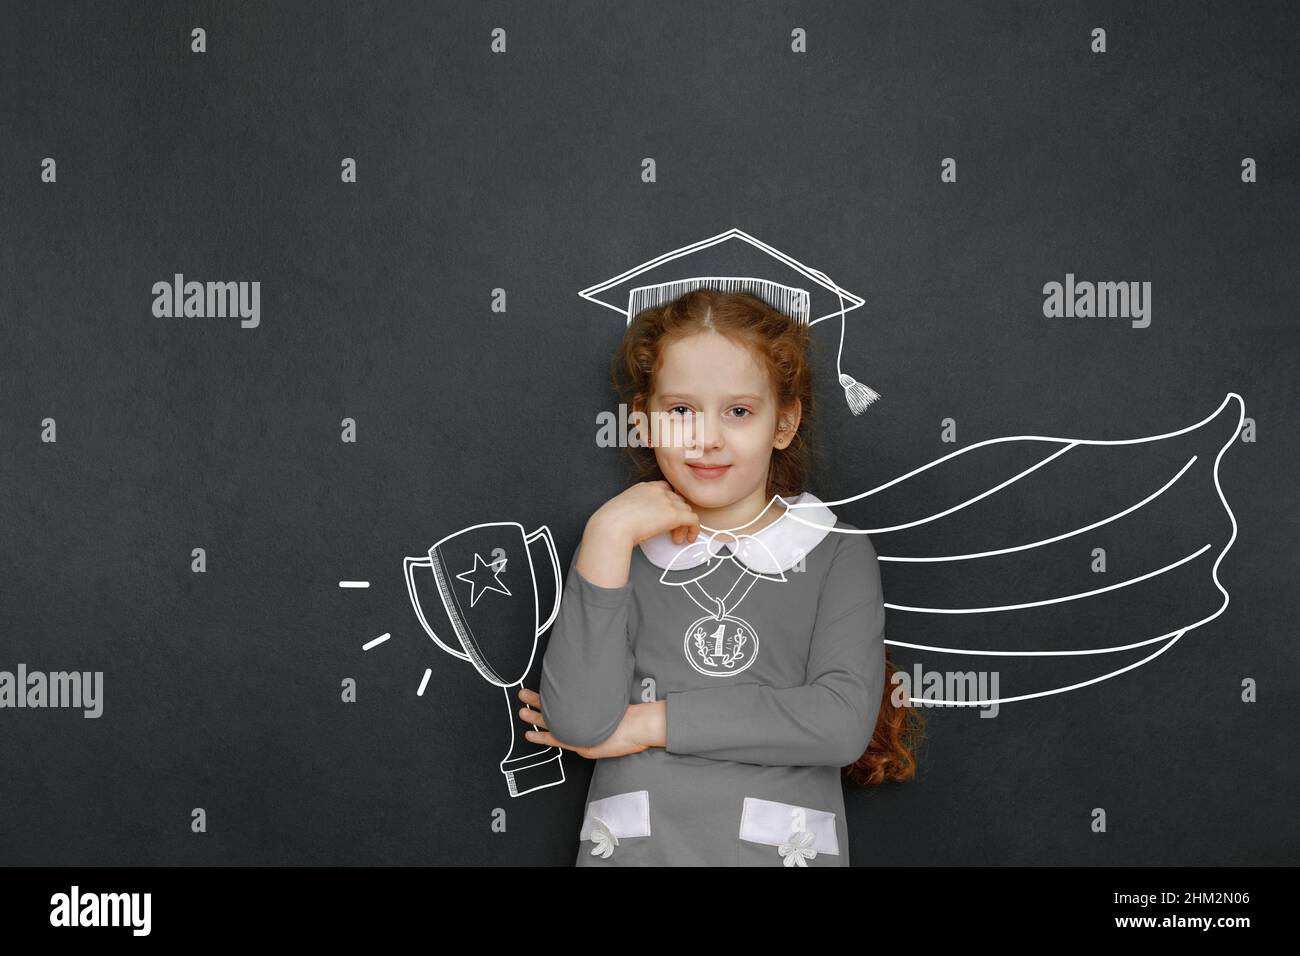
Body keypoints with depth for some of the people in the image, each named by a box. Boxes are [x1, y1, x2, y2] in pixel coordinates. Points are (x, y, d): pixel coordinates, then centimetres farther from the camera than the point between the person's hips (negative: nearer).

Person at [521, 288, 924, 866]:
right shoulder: (617, 551, 11)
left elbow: (844, 721, -6)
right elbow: (578, 722, -3)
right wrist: (609, 534, -6)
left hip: (782, 848, -1)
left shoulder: (839, 556, 9)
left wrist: (646, 722, -5)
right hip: (634, 846, 1)